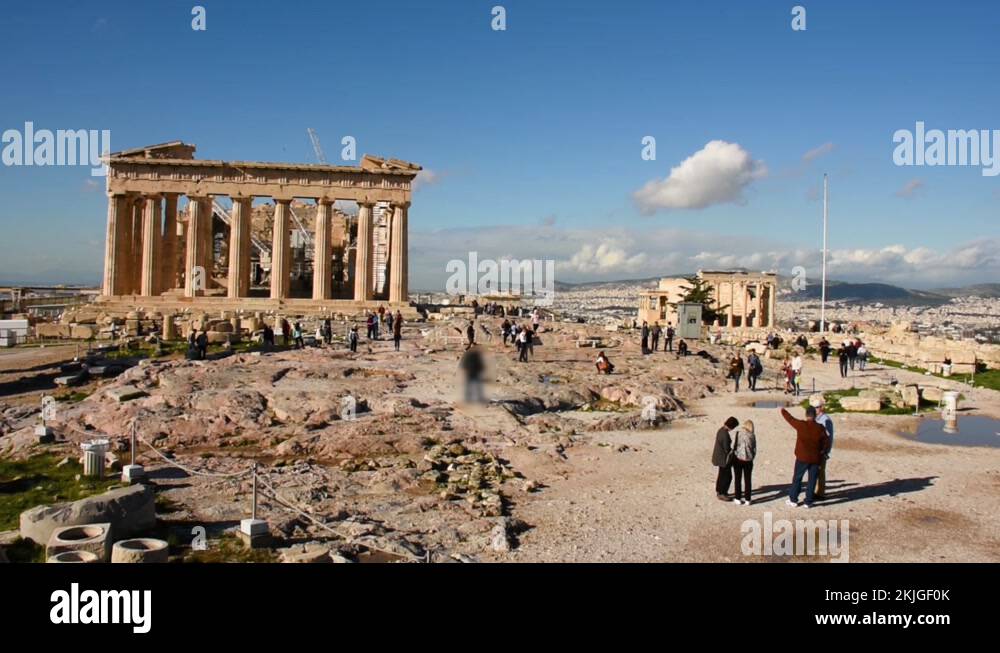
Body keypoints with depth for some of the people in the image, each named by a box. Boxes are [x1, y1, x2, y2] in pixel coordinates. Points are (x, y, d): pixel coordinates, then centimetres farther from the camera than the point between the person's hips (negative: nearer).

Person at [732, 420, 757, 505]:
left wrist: (733, 458, 6)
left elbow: (733, 446, -8)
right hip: (748, 461, 2)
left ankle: (738, 499, 14)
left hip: (738, 459, -2)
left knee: (738, 480, 9)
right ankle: (747, 499, 14)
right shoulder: (752, 436, -3)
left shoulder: (738, 433, -10)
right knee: (748, 480, 10)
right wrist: (751, 458, 15)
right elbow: (754, 450, 1)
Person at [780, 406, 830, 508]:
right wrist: (821, 451, 14)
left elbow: (789, 418, 1)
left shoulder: (801, 425, -13)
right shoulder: (820, 428, -8)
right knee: (812, 480, 9)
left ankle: (793, 500, 18)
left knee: (797, 478, 11)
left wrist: (783, 411, 20)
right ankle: (808, 502, 13)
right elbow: (827, 443, -4)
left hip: (802, 458, -1)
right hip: (815, 459, 1)